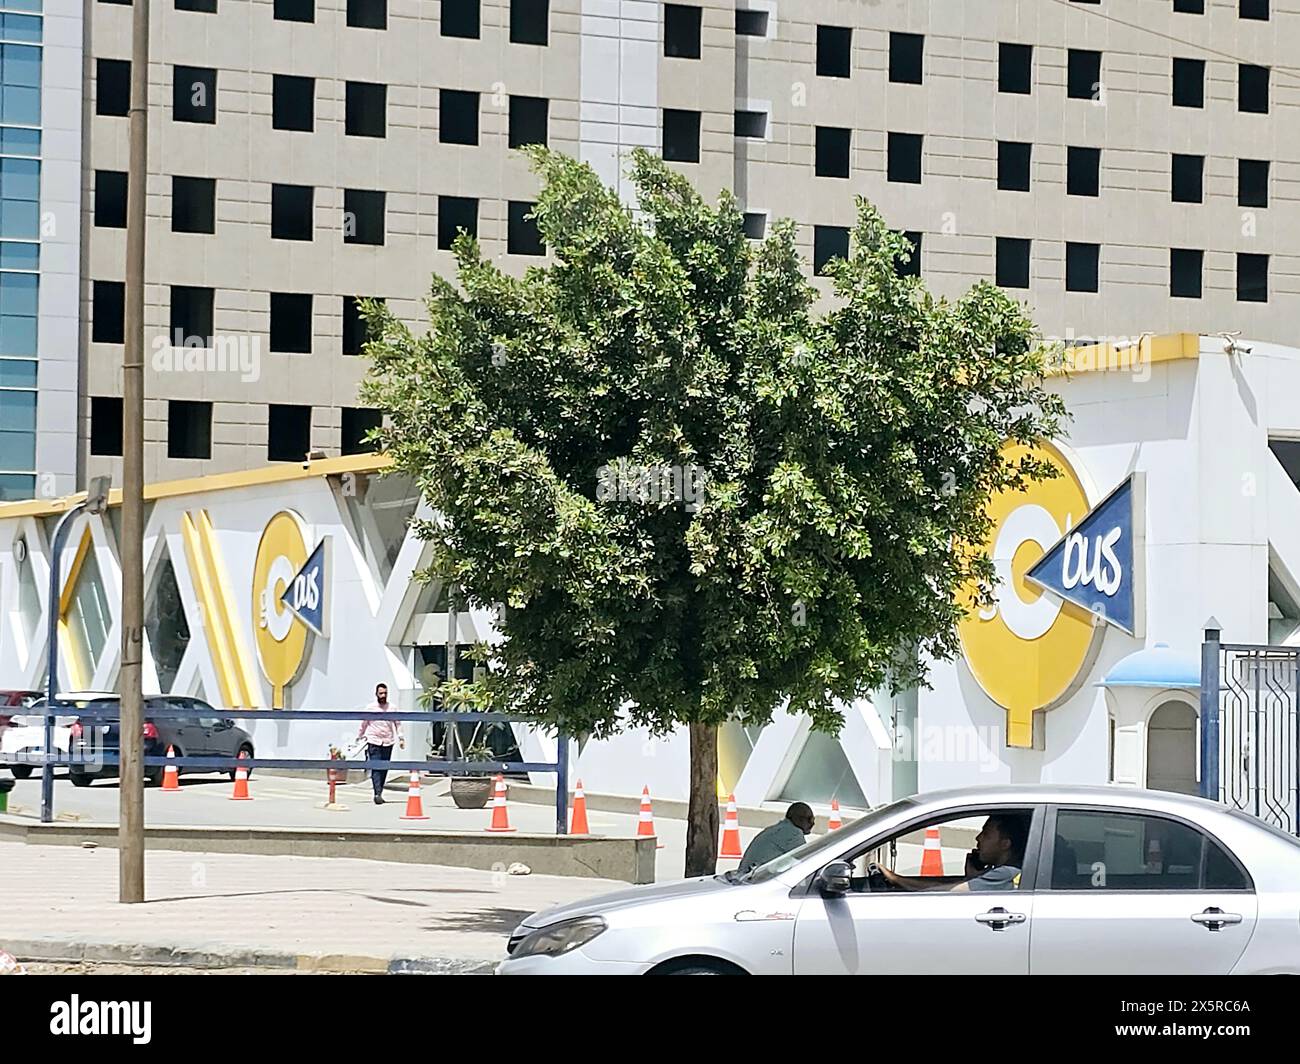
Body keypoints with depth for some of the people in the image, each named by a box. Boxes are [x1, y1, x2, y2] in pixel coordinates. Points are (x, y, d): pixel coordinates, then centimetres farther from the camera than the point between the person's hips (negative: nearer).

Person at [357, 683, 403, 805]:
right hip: (374, 742, -2)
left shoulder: (392, 708, 7)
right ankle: (378, 794, -19)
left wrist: (401, 738, 3)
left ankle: (379, 794, 14)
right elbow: (364, 724, 12)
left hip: (388, 742, 2)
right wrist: (359, 737, 16)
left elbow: (397, 724, 12)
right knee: (376, 768, -12)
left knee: (384, 769, 5)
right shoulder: (370, 708, 3)